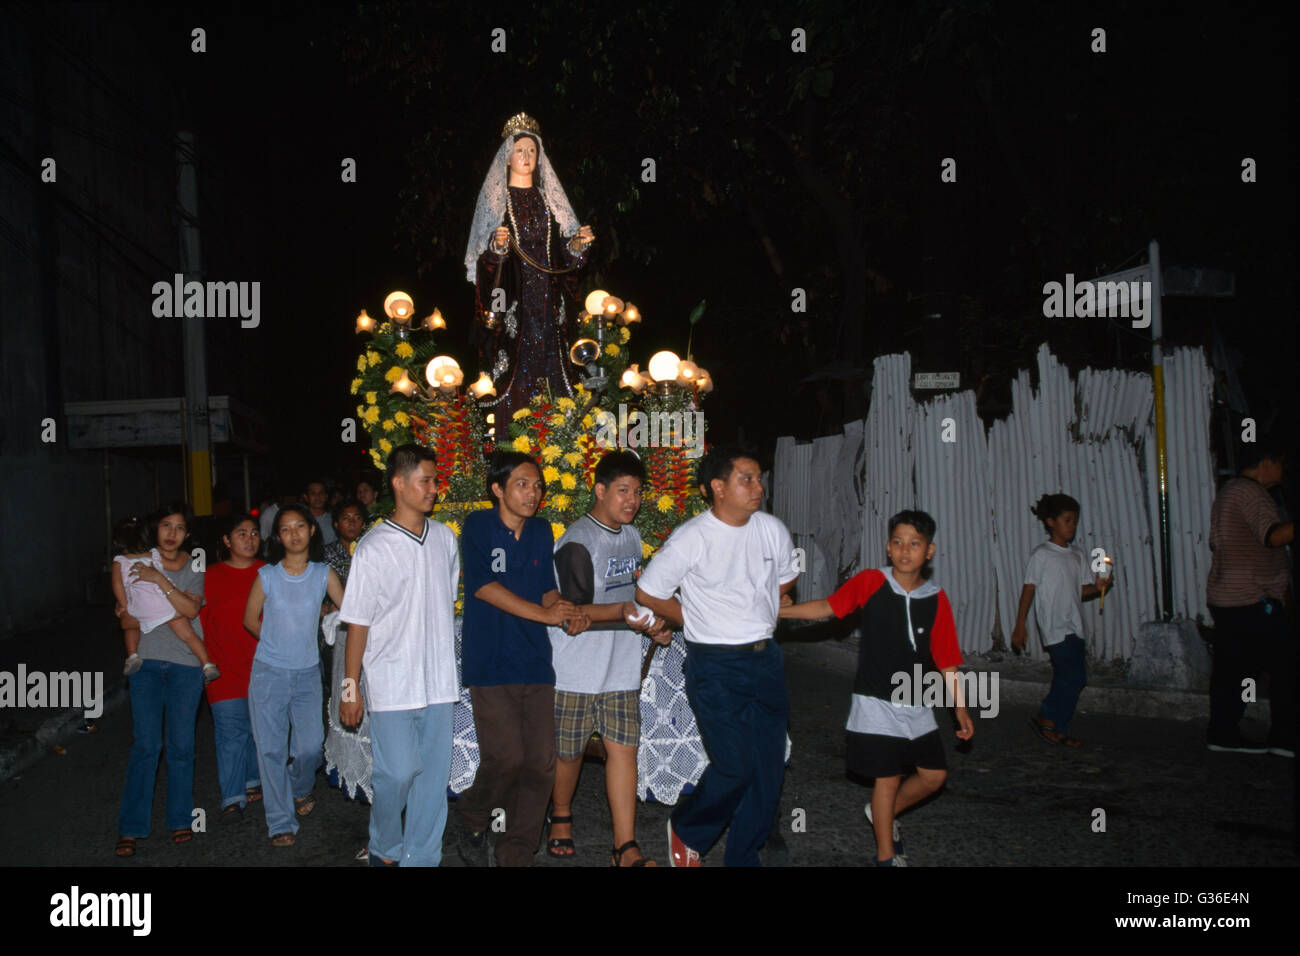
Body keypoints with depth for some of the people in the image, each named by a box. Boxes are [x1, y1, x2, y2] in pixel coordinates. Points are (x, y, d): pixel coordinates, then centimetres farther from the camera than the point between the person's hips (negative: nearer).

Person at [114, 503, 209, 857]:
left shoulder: (194, 568, 4)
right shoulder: (138, 565, 5)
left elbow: (191, 608, -13)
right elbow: (126, 620, 1)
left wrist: (160, 580, -18)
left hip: (185, 665, 0)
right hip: (147, 662, 0)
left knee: (181, 745, 3)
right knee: (145, 744, -5)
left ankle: (180, 820, 16)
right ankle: (131, 828, 3)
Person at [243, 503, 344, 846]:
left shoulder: (324, 574, -3)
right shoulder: (267, 576, -5)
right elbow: (250, 619, 7)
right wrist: (277, 641, 9)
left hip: (308, 673, 1)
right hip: (269, 673, -1)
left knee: (311, 746, 5)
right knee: (272, 749, 0)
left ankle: (301, 788, 38)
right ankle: (280, 823, 10)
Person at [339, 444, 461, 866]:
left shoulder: (444, 538, 6)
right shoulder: (374, 548, -8)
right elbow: (358, 623, -5)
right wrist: (350, 688, -4)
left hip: (438, 682, 5)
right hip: (391, 684, -4)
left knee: (434, 774, 6)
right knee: (398, 772, -6)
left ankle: (421, 858, 18)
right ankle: (384, 848, 20)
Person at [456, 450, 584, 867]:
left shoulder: (541, 532, 11)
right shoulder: (478, 527, -4)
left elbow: (547, 589, 14)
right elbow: (485, 587, -12)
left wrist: (568, 616, -8)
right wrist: (544, 613, -18)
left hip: (535, 663, 5)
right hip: (491, 664, -5)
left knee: (541, 763, 2)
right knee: (506, 757, -12)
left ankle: (516, 855, 16)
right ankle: (473, 824, 19)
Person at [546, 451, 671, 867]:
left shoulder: (631, 536, 10)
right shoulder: (577, 542, -15)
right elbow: (573, 611, -17)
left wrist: (652, 624, 11)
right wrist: (622, 611, -31)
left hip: (622, 666, 6)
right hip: (576, 668, -6)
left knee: (623, 748, 0)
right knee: (569, 752, 8)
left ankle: (626, 847, 3)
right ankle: (561, 818, 35)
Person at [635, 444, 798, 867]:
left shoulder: (773, 530, 3)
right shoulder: (692, 538, -12)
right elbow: (648, 592, -4)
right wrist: (699, 622, 3)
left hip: (766, 660, 6)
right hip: (715, 667, -6)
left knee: (770, 767, 7)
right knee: (735, 766, -8)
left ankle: (744, 857, 23)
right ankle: (686, 830, 20)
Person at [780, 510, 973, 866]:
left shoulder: (936, 599, -4)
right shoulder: (870, 582, -10)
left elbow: (946, 660, 1)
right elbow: (827, 607, -2)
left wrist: (960, 707, 0)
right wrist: (776, 610, -7)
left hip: (916, 706, 4)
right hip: (877, 705, -4)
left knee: (935, 775, 8)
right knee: (889, 778, 2)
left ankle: (883, 813, 34)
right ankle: (886, 856, 20)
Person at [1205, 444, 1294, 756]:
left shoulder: (1227, 491, 21)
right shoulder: (1251, 491, -10)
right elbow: (1273, 535, -24)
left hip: (1223, 598, 10)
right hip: (1254, 599, -10)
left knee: (1231, 668, 10)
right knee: (1284, 665, -4)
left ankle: (1222, 733, 11)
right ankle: (1284, 737, -2)